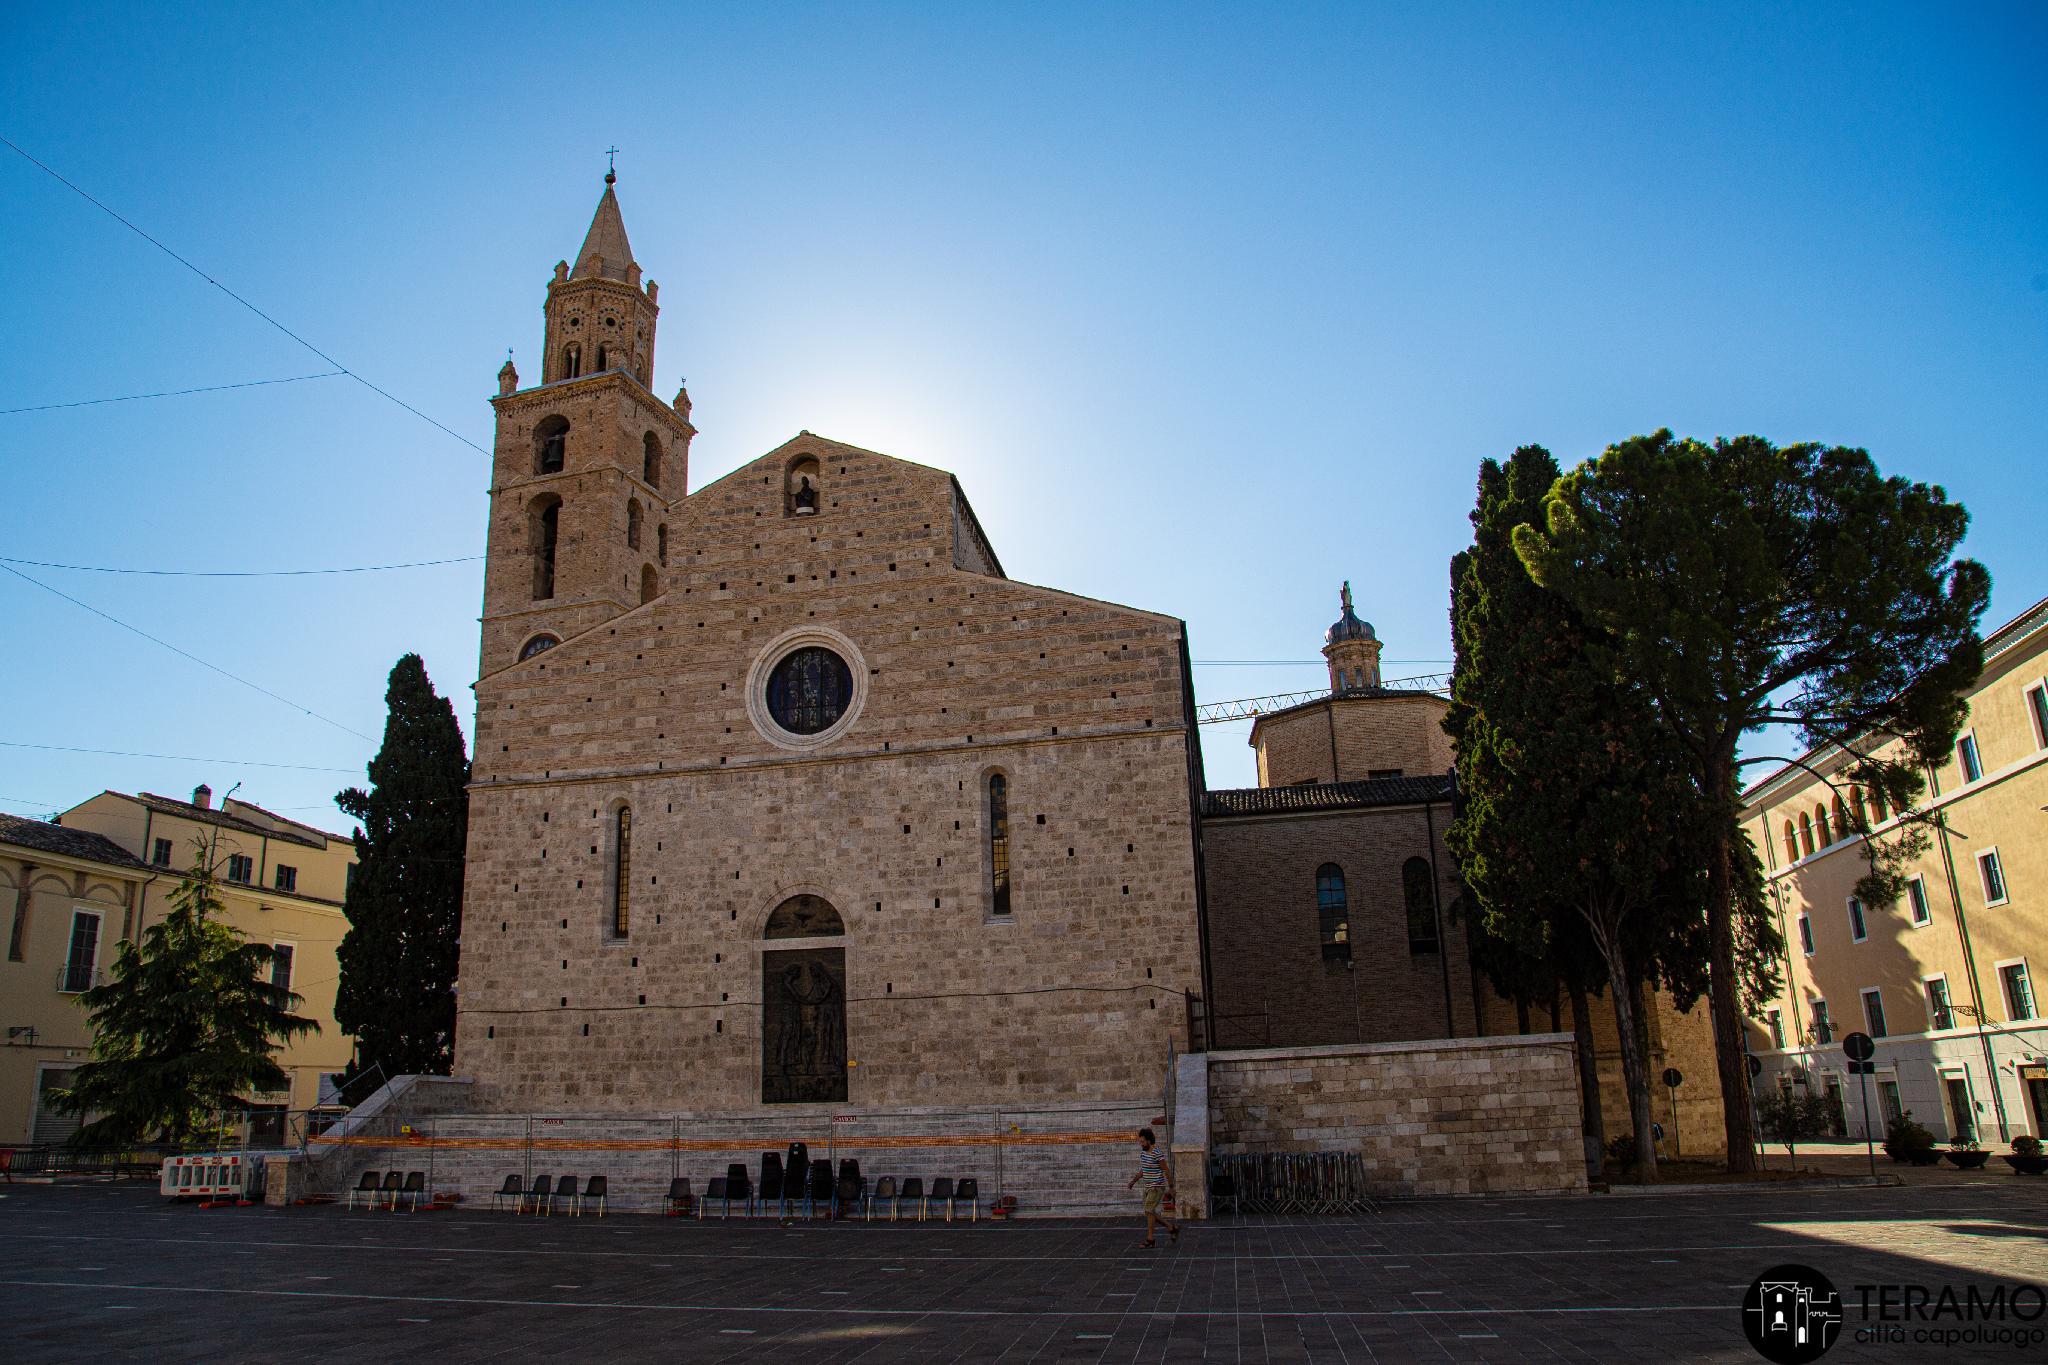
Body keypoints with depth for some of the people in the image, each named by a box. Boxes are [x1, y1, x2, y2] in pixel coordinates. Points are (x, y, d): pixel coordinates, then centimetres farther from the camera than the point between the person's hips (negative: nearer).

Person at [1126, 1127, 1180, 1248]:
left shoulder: (1158, 1154, -20)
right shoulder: (1143, 1152, 6)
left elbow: (1167, 1171, -15)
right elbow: (1142, 1171, 15)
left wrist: (1171, 1188, -11)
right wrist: (1132, 1182, 5)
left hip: (1157, 1187, -9)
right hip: (1148, 1187, 9)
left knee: (1149, 1211, -11)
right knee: (1150, 1213, 9)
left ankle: (1150, 1240, -3)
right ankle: (1172, 1228, 23)